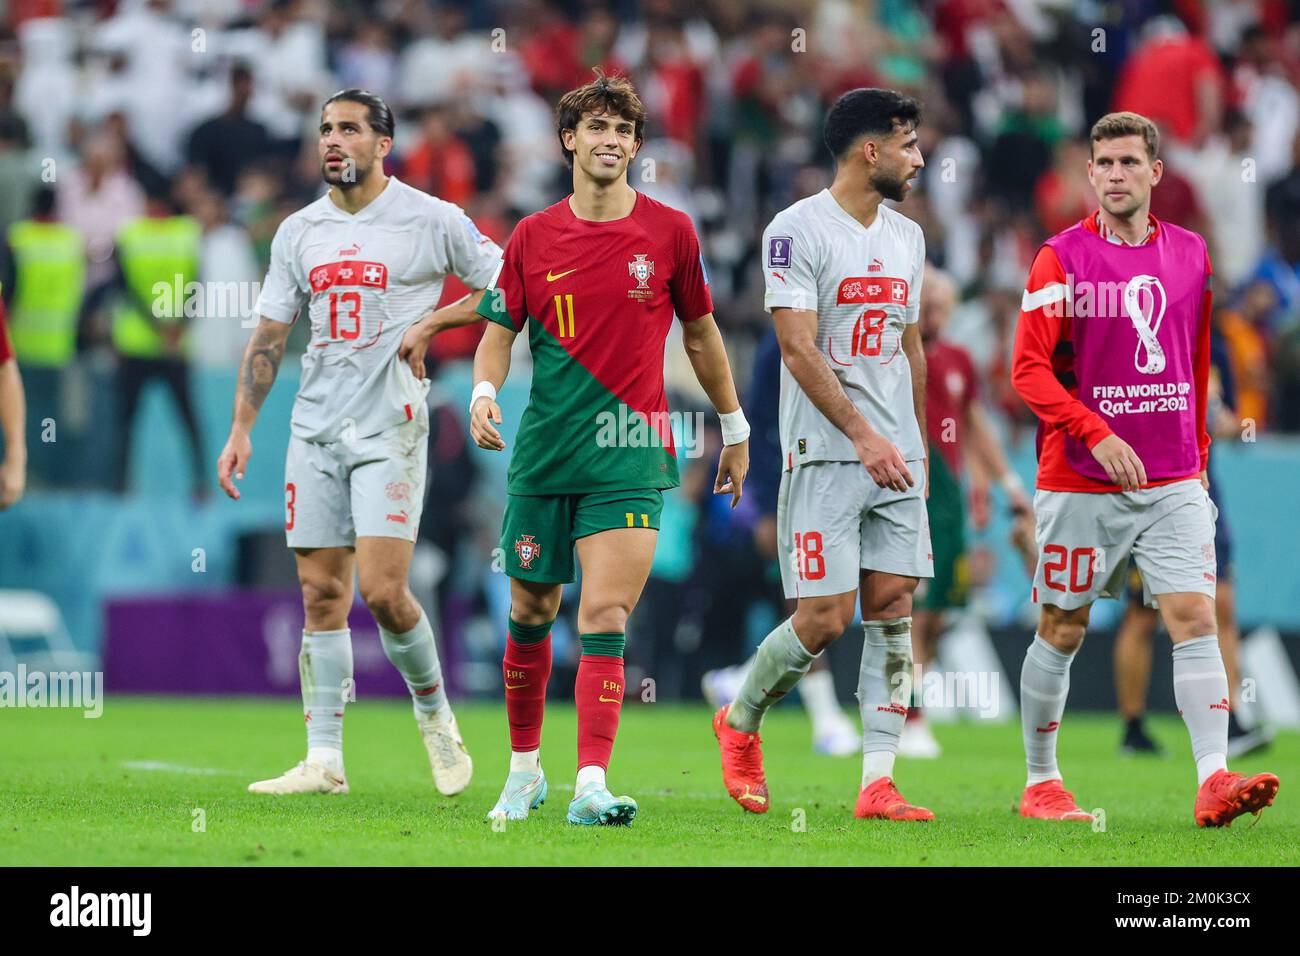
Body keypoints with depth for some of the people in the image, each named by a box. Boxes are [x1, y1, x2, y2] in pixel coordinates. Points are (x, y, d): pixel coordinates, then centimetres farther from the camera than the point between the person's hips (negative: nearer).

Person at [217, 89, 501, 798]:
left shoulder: (429, 220, -2)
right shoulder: (298, 231, 11)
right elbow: (269, 336, 14)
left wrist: (432, 323, -8)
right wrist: (241, 429, 8)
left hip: (390, 427, -4)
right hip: (315, 430, 5)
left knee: (382, 590, -14)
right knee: (322, 596, 2)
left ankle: (436, 717, 10)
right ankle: (323, 762, 4)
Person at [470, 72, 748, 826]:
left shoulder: (669, 231, 2)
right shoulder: (533, 237, 4)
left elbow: (701, 332, 13)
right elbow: (500, 331, 8)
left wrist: (735, 428, 19)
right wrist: (484, 391, -13)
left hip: (629, 452, -2)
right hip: (544, 452, 2)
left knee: (605, 615, -15)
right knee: (531, 614, 10)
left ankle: (591, 786, -20)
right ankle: (525, 771, 28)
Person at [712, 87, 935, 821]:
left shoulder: (907, 236, 14)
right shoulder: (798, 230, -9)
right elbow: (799, 349, -15)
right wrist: (863, 435, -21)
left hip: (894, 455, 7)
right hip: (824, 454, -7)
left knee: (893, 609, -1)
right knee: (825, 619, -8)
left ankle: (878, 784, 0)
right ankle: (739, 723, 18)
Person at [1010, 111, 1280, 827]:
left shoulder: (1189, 255, 9)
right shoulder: (1062, 258, -5)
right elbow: (1029, 369, -10)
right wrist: (1097, 434, -21)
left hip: (1173, 483, 3)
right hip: (1080, 483, -3)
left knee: (1195, 618, -11)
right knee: (1062, 632, 5)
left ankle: (1213, 781, -17)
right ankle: (1040, 783, 19)